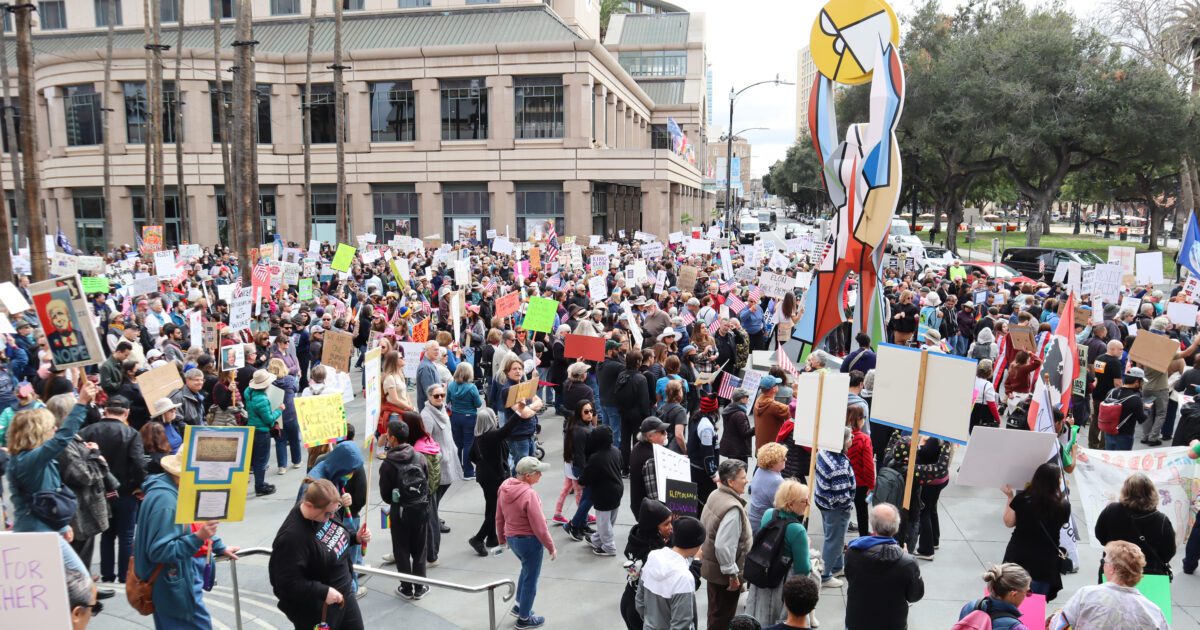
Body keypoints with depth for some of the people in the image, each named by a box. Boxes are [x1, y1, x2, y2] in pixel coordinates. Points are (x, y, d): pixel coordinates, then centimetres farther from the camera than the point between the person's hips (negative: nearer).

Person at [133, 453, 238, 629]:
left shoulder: (181, 489, 4)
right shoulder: (164, 499, -27)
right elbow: (159, 552, -28)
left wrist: (220, 547, 21)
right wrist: (198, 538, -34)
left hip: (186, 576, 10)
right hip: (176, 586, -10)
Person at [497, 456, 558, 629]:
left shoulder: (505, 486, -4)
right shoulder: (529, 494, -28)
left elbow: (499, 517, 7)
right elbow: (539, 526, -21)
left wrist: (502, 538, 22)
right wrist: (551, 547, -9)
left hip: (511, 538, 8)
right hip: (529, 541, -8)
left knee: (527, 570, 31)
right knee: (530, 578, 12)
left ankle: (519, 605, 41)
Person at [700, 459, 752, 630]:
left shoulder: (715, 496, 1)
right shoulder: (733, 508, -28)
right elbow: (724, 546, -33)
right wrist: (732, 573, -20)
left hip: (712, 566, 9)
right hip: (723, 572, -9)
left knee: (716, 613, 25)